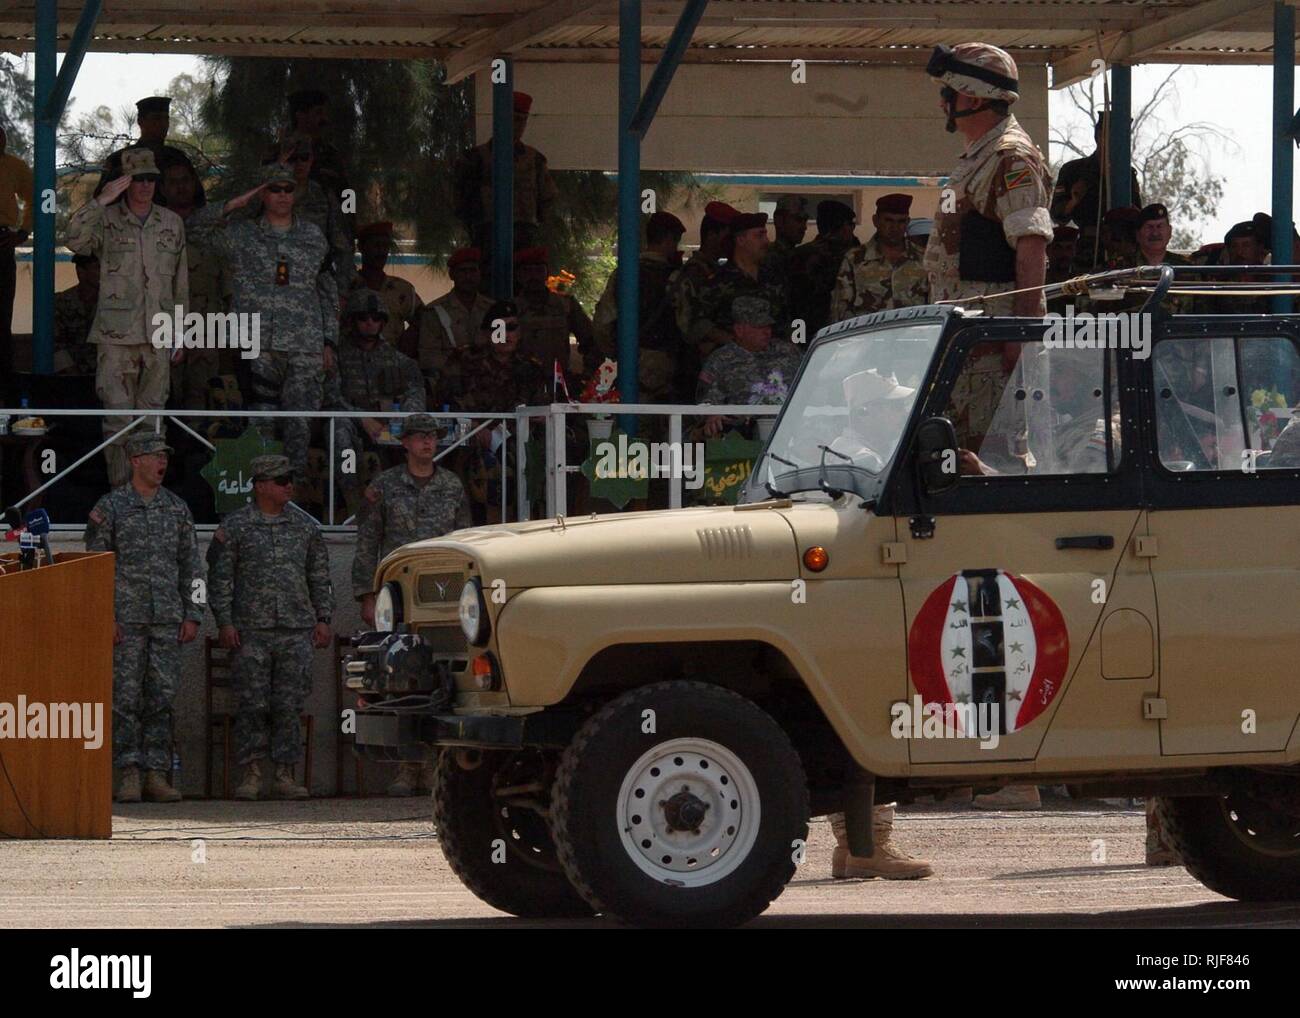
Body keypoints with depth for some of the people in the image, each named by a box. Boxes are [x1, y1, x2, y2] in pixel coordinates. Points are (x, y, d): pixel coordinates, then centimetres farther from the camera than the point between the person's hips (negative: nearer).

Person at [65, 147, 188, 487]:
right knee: (118, 417, -5)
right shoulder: (107, 220, 0)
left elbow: (181, 283, 15)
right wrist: (100, 202, -26)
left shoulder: (172, 224, 11)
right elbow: (74, 241, -21)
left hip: (159, 337, 3)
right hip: (117, 335, -3)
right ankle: (120, 490, 0)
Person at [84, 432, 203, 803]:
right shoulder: (109, 507, -1)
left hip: (167, 619, 3)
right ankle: (128, 776, -2)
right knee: (125, 697, -4)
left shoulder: (177, 508, 10)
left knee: (161, 697, 2)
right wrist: (105, 617, -10)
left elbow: (191, 565, 12)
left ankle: (156, 776, 4)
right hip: (125, 619, -3)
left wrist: (192, 616, 4)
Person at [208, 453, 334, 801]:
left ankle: (285, 775, 4)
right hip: (250, 632, -2)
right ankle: (251, 775, 3)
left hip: (296, 630, 2)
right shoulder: (235, 527, 2)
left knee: (290, 704, 0)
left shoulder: (305, 525, 11)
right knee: (252, 704, -3)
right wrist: (224, 622, -5)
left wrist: (322, 619, 10)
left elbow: (320, 576, 16)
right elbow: (219, 577, 2)